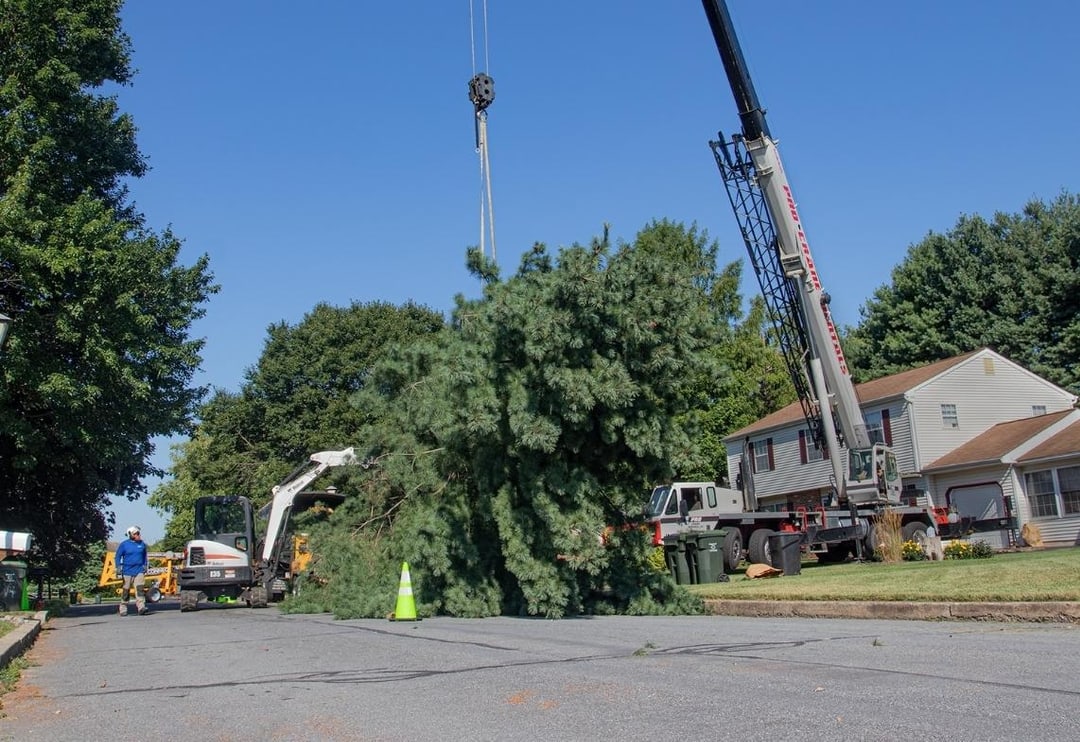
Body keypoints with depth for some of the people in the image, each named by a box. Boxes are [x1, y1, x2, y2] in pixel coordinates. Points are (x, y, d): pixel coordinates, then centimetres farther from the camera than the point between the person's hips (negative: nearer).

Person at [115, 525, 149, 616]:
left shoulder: (142, 544, 8)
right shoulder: (124, 545, -1)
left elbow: (145, 556, 20)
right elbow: (118, 556, 3)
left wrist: (145, 566, 14)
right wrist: (118, 568, -5)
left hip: (139, 571, 1)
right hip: (127, 571, -1)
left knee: (139, 589, -12)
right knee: (125, 591, 5)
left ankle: (141, 607, -20)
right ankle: (123, 610, 16)